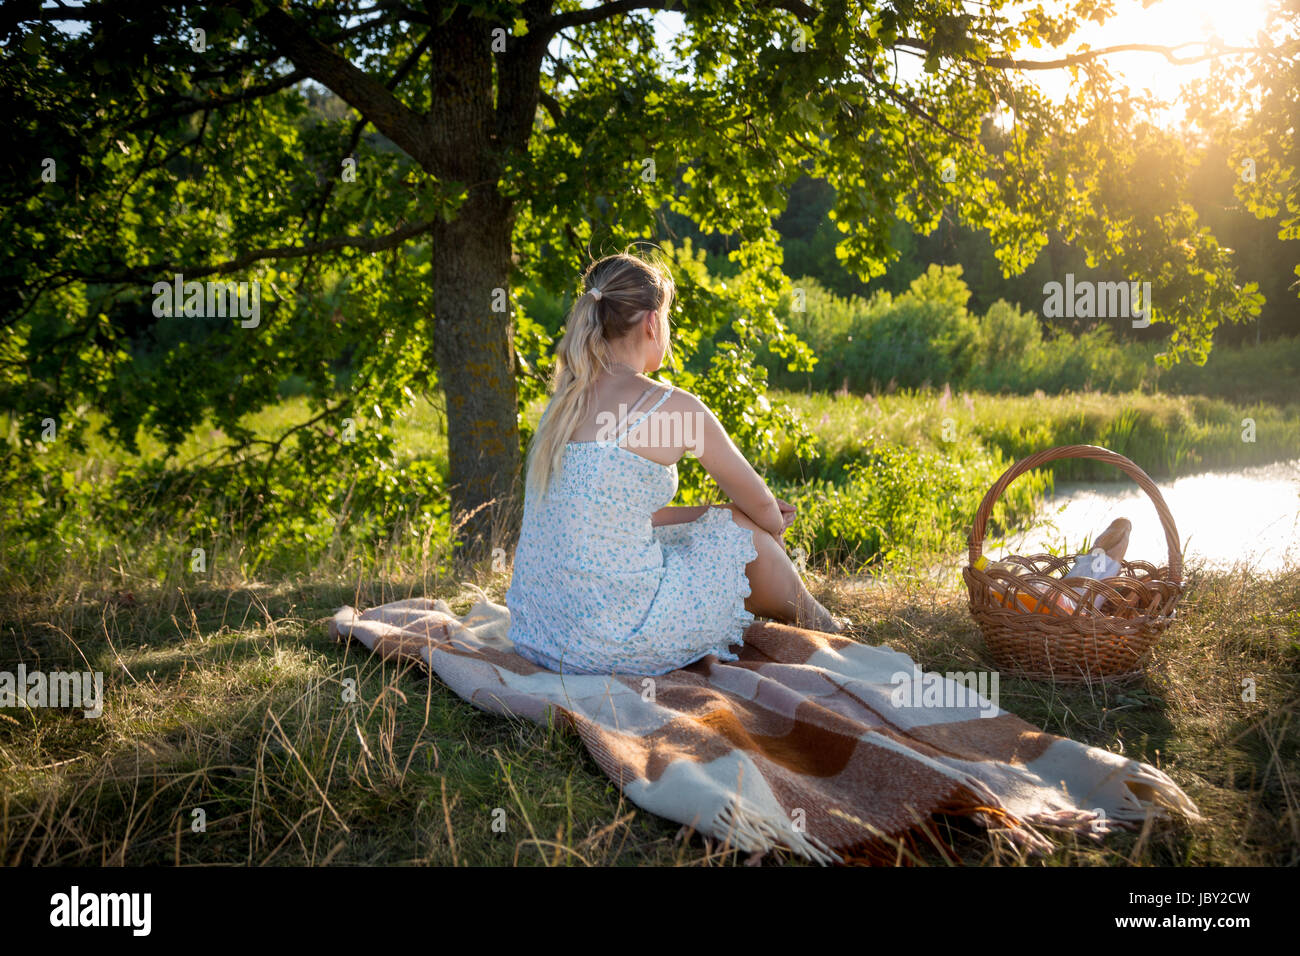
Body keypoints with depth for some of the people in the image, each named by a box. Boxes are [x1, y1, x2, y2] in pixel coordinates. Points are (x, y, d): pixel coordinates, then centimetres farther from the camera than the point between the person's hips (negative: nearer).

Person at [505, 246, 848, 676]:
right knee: (742, 529, 14)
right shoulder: (672, 407, -13)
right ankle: (818, 625, 41)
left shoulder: (567, 398, 9)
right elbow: (761, 506, 2)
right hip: (611, 646, -7)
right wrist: (772, 526, 27)